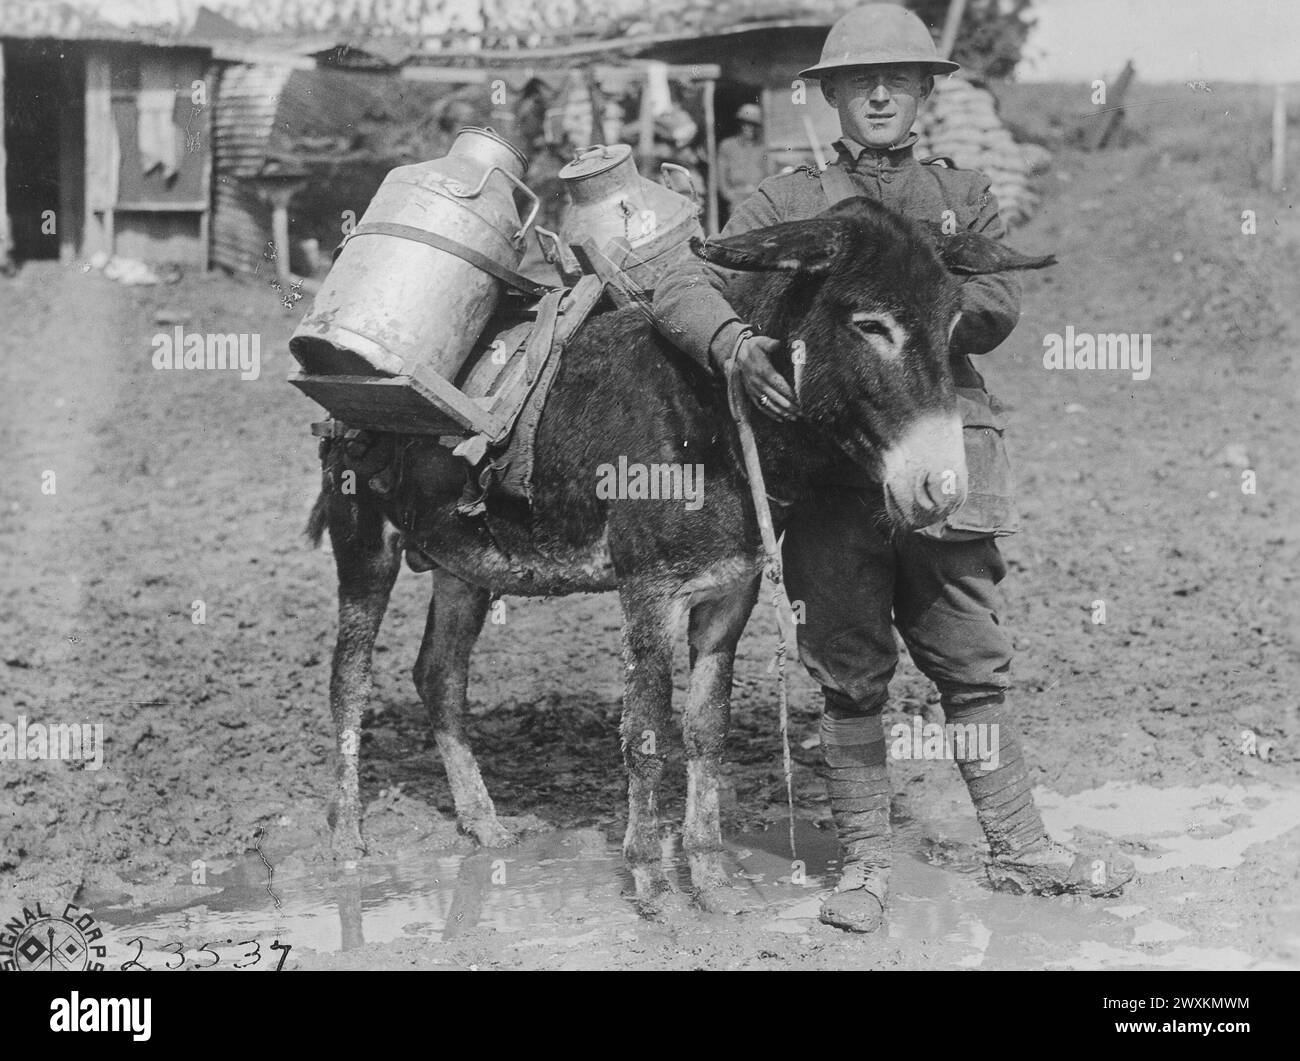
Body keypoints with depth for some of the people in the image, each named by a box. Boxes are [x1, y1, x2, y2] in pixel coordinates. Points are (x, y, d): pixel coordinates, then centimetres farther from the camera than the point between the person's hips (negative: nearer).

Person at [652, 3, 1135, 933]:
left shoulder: (965, 196, 14)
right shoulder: (785, 202, 9)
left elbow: (998, 311, -1)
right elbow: (685, 289, -3)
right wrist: (736, 344, -24)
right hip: (828, 461, -1)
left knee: (975, 664, 7)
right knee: (849, 673, 4)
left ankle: (1019, 849, 17)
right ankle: (866, 862, 14)